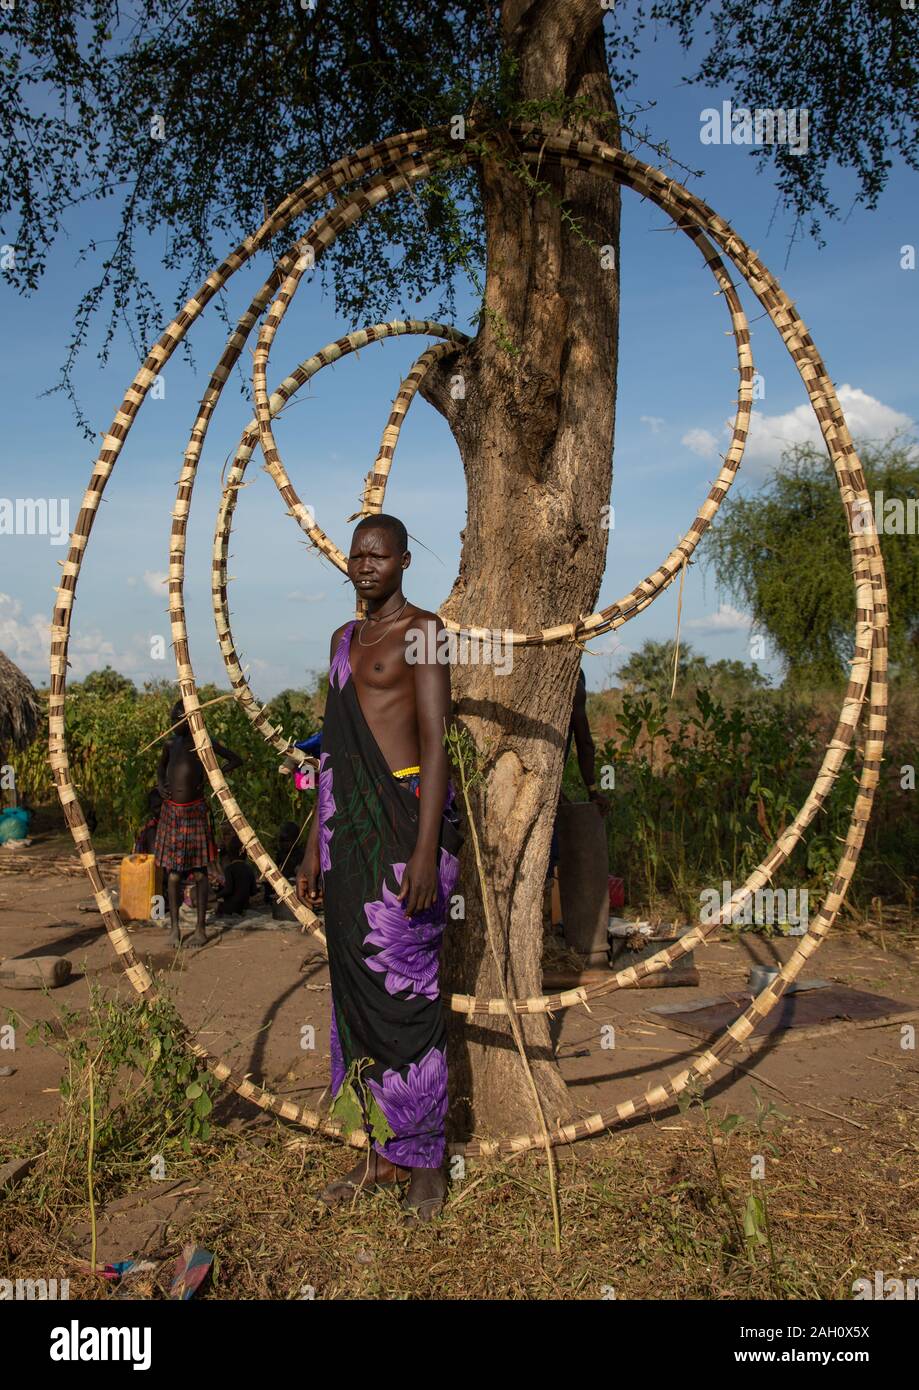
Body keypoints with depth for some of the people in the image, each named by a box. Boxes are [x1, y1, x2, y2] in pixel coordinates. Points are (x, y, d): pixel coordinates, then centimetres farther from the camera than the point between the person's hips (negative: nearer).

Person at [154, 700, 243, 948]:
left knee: (199, 871, 2)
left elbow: (235, 759, 0)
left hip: (195, 812, -4)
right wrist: (160, 784, 8)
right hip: (171, 812, 4)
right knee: (173, 872, 5)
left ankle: (200, 929, 9)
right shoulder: (170, 744, 7)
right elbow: (161, 765, 27)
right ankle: (174, 927, 15)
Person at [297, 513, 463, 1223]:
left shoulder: (422, 630, -3)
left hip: (406, 811, -7)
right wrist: (315, 842, 18)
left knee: (406, 984, -3)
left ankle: (424, 1158, 12)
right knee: (356, 984, 9)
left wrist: (427, 848, -19)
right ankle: (381, 1151, 21)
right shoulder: (345, 638, 19)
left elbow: (435, 742, -11)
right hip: (348, 819, 7)